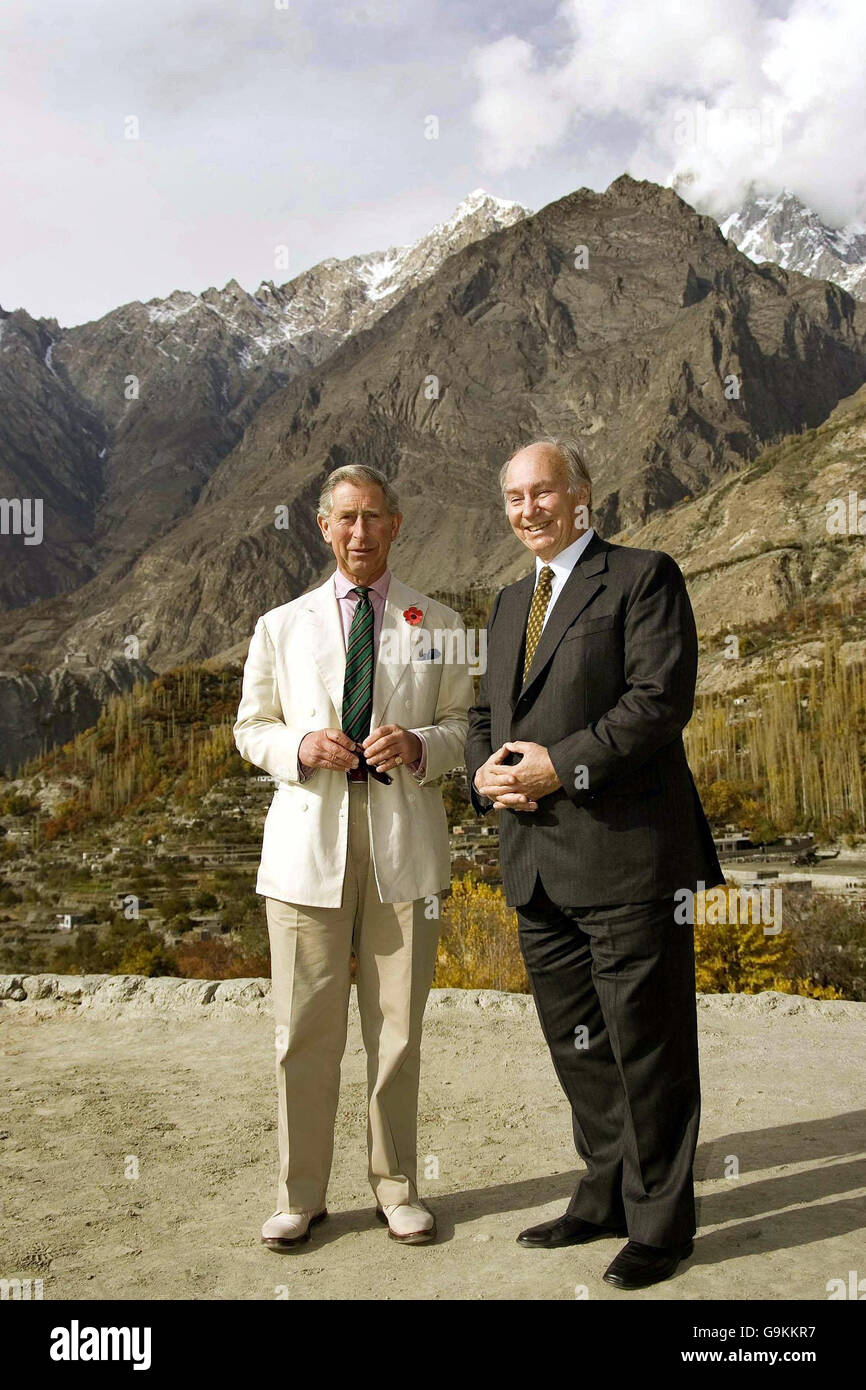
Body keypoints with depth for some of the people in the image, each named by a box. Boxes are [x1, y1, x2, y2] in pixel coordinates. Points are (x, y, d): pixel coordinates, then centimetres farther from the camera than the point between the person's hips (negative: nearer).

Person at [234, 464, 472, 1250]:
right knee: (305, 1030, 3)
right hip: (309, 840, 0)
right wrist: (299, 749, -9)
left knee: (398, 1026, 7)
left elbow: (465, 725, 9)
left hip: (405, 839, 0)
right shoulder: (282, 627, 11)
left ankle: (396, 1186, 24)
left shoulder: (437, 625, 9)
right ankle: (301, 1194, 20)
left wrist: (420, 746, -12)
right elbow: (251, 727, 12)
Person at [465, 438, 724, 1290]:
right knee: (575, 1042, 16)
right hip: (536, 860, 7)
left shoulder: (644, 577, -3)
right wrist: (484, 769, 1)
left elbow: (661, 697, -14)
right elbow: (487, 713, 22)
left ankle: (660, 1221, 19)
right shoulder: (510, 604, 20)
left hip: (624, 854, -7)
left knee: (646, 1044, 3)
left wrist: (562, 764, -18)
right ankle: (606, 1196, 33)